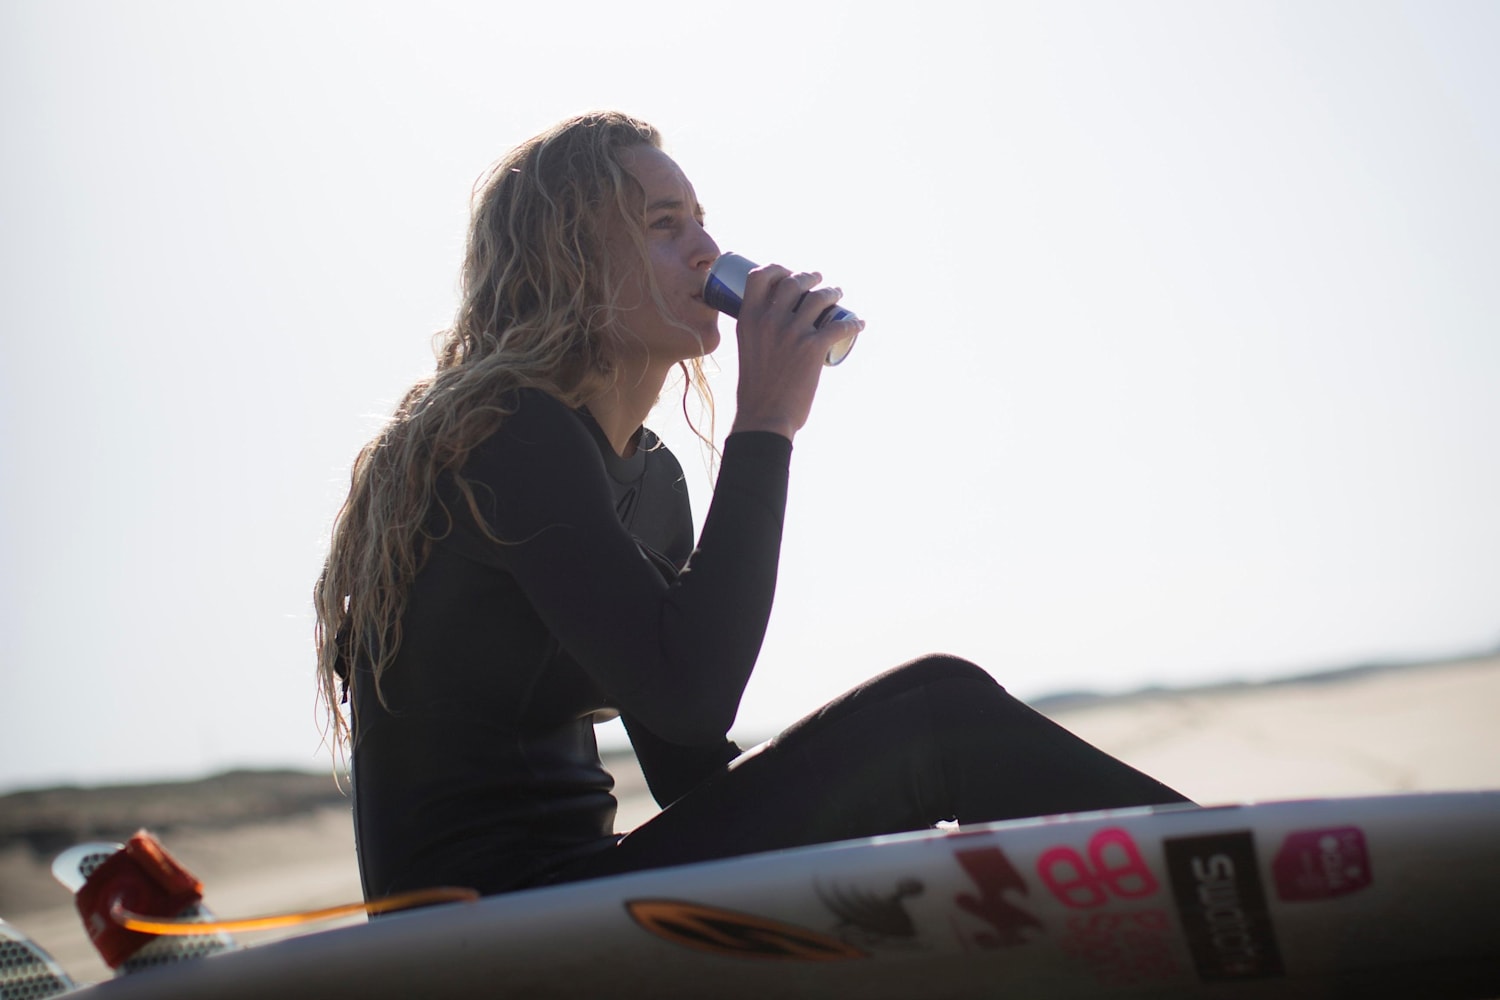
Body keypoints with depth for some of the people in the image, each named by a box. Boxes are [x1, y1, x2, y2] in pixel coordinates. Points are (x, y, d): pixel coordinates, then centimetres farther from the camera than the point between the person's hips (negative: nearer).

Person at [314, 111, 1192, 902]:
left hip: (571, 898, 9)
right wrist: (765, 428, -18)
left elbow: (690, 768, 13)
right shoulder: (508, 438, -14)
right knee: (934, 712, -17)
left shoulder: (652, 478, 13)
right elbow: (689, 693, -26)